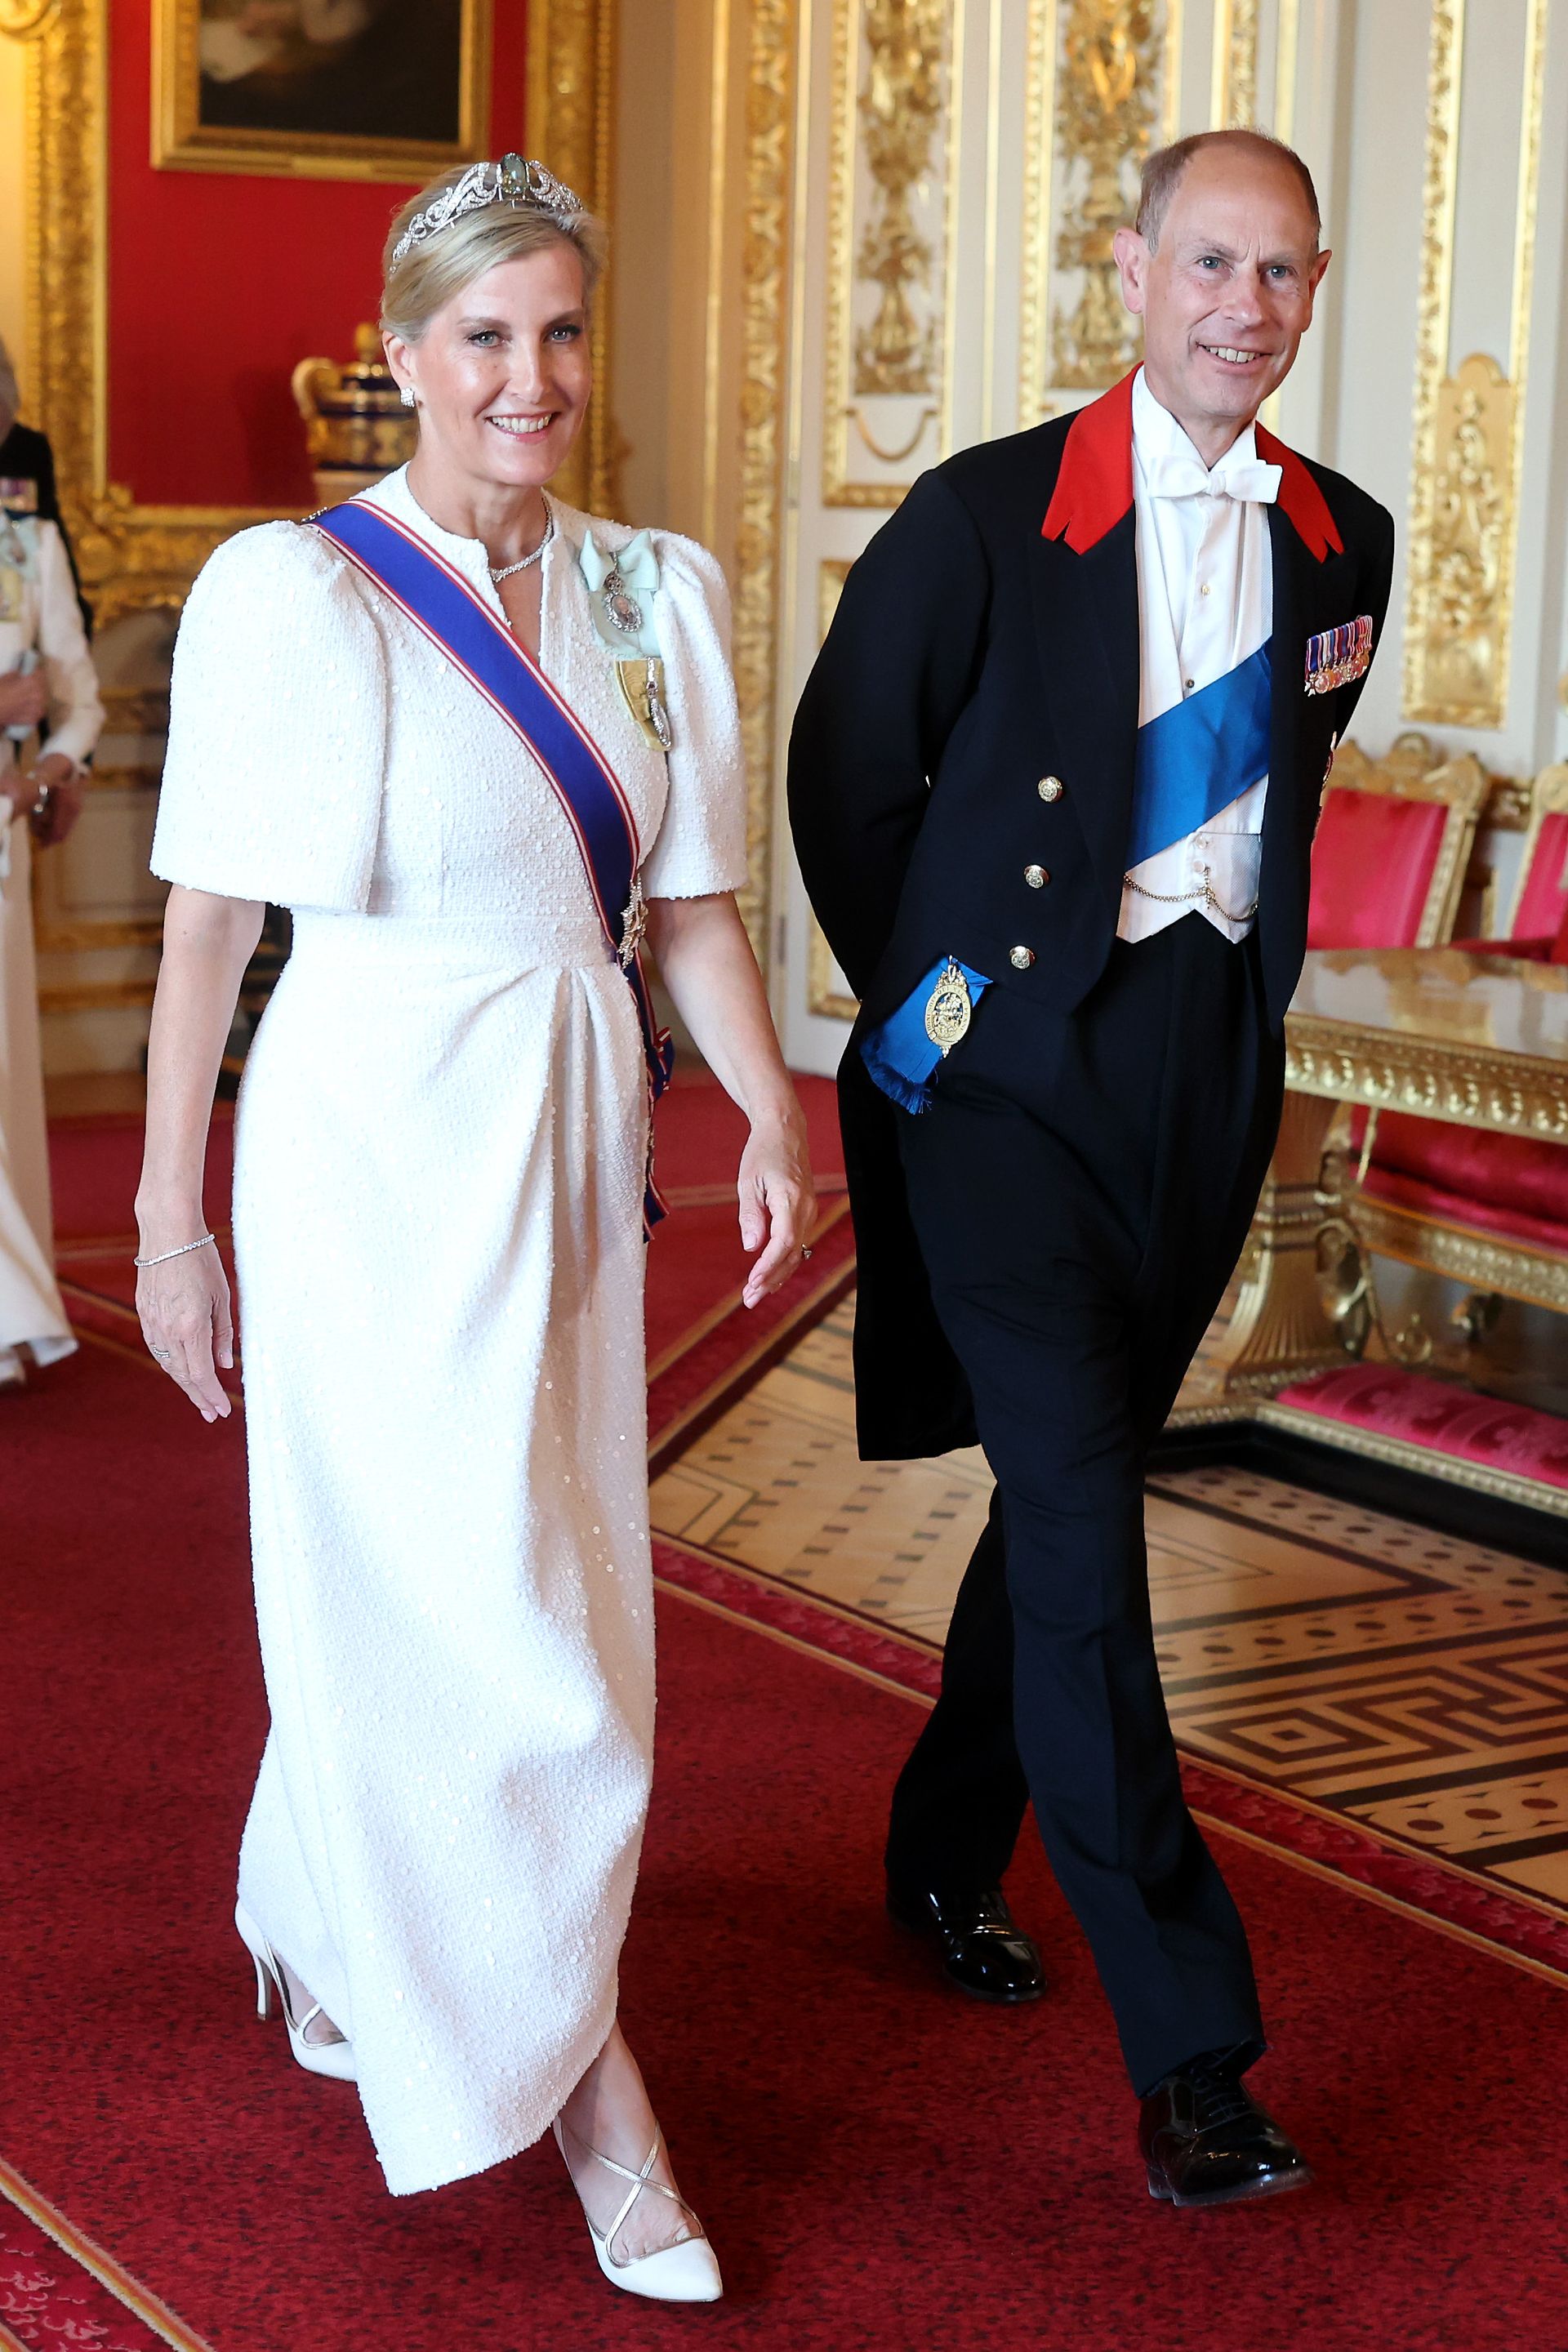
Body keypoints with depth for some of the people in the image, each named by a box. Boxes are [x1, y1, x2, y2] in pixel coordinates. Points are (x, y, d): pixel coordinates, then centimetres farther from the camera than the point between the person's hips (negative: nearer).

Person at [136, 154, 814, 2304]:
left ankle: (334, 1943, 40)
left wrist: (772, 1114, -8)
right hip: (378, 1150, -5)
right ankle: (584, 2082, 10)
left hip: (577, 1147, 5)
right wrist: (167, 1223, -6)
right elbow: (207, 928, -6)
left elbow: (691, 900, 7)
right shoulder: (293, 591, -9)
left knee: (425, 1605, 16)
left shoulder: (656, 595, 6)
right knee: (482, 1620, -2)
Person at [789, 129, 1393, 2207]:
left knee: (1073, 1483, 15)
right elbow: (844, 773, 3)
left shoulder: (1340, 542, 6)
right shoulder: (986, 517, -8)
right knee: (1082, 1520, -11)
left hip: (1210, 1074, 5)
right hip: (1015, 1066, -5)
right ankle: (1191, 2053, -9)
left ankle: (947, 1857, 37)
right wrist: (926, 999, 7)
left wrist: (1253, 985, 15)